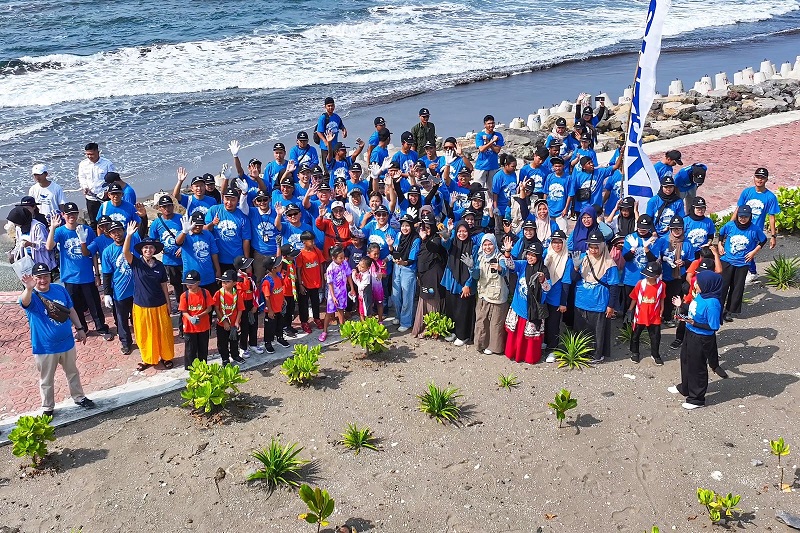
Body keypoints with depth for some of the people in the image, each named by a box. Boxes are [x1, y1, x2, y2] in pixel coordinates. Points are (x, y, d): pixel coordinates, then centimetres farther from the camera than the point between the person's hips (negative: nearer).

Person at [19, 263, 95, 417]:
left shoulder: (60, 289, -4)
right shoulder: (31, 296, -18)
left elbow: (71, 310, 8)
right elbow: (25, 302, -45)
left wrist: (79, 328, 8)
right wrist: (29, 288, -66)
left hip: (67, 342, 4)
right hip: (45, 348, -4)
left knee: (73, 373, 22)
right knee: (46, 380, 13)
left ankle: (79, 398, 41)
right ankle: (47, 408, 31)